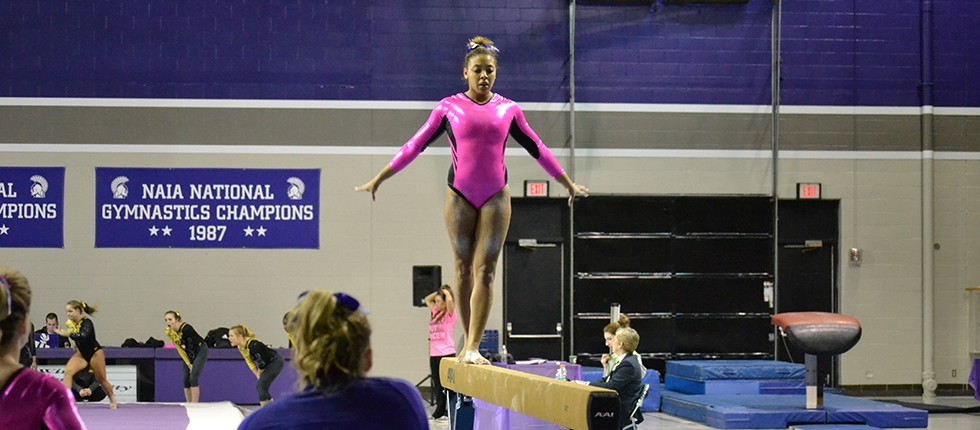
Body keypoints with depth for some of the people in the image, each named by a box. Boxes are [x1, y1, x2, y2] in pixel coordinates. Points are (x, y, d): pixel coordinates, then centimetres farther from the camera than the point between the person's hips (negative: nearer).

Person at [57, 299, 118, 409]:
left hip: (95, 353, -6)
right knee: (68, 371, -18)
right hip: (82, 353, 6)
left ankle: (112, 400, 31)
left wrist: (69, 334, -50)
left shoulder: (86, 322, -27)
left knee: (101, 379, 8)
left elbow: (83, 336, -47)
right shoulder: (72, 323, -7)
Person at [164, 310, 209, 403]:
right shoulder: (169, 332, -10)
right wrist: (188, 364, -6)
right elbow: (180, 349, -3)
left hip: (200, 351, -7)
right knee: (186, 379, 1)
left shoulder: (186, 328, -30)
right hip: (188, 354, 7)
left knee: (193, 377, -14)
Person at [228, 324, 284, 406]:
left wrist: (259, 374, -7)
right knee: (260, 386, 8)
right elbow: (250, 362, 6)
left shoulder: (253, 345, -32)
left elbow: (262, 362, -25)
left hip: (276, 362, -9)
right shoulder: (240, 347, -4)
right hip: (268, 363, 9)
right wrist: (258, 376, 1)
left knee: (262, 385, -15)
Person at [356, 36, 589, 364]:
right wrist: (378, 179, 7)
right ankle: (468, 341, 15)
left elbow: (537, 149, 16)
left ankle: (473, 347, -9)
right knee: (463, 268, 5)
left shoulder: (508, 109, 7)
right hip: (460, 195, 0)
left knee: (485, 270, -6)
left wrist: (568, 183, 22)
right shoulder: (449, 107, 3)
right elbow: (415, 146, 7)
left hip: (496, 197, 0)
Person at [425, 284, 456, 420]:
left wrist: (445, 291, -6)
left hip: (447, 353, -7)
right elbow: (427, 299, 27)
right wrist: (438, 292, 14)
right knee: (437, 385, 9)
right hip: (434, 354, 7)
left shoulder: (450, 314, -4)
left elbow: (450, 300, -24)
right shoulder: (435, 312, 15)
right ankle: (439, 411, 14)